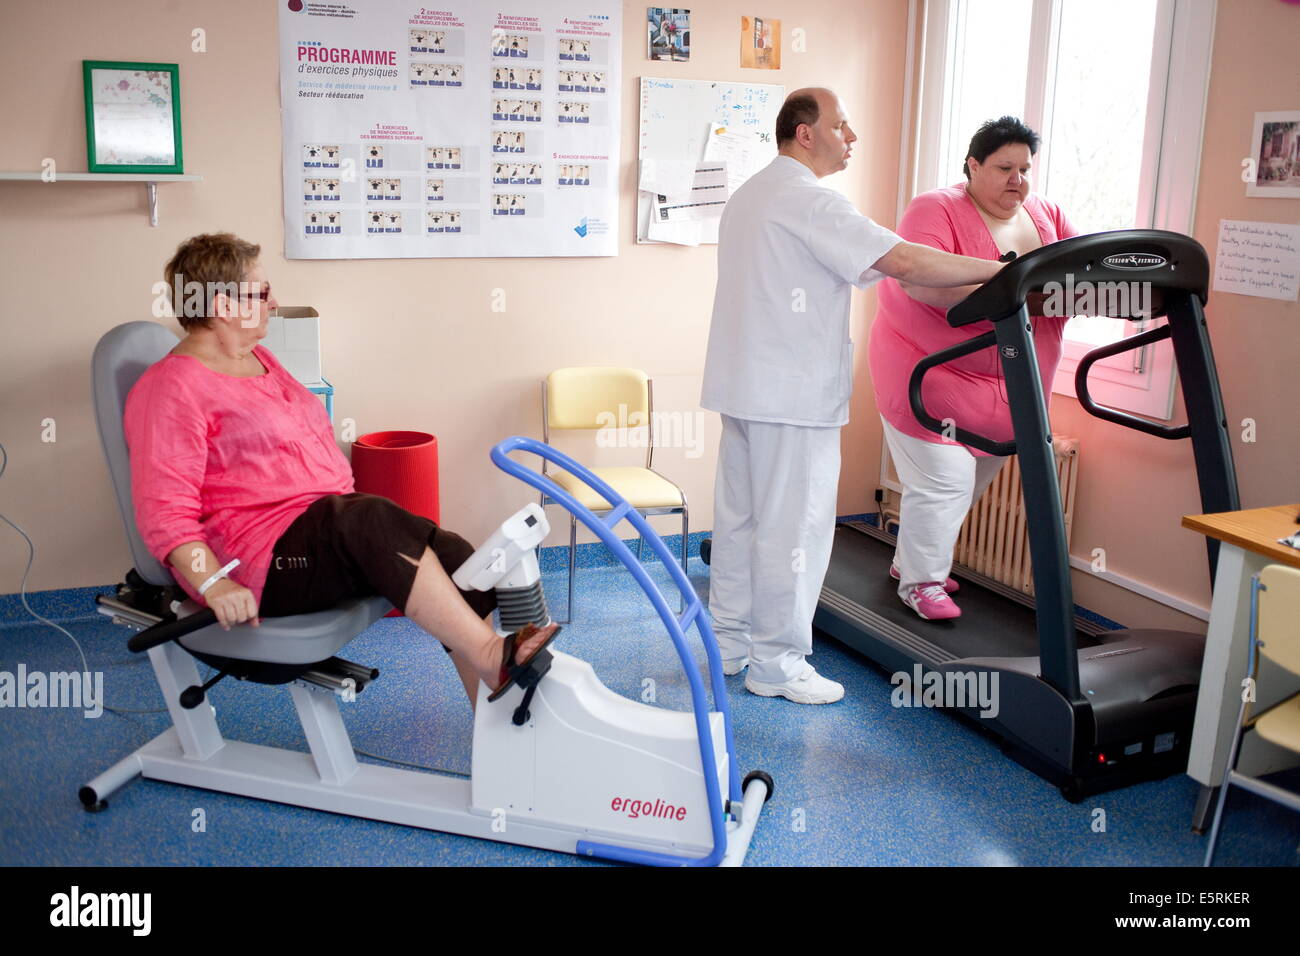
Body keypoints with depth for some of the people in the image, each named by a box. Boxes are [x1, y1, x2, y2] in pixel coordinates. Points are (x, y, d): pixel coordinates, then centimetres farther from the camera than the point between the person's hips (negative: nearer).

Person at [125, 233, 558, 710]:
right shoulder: (171, 389, -8)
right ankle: (492, 658, -33)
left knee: (452, 554, -14)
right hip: (260, 557, -8)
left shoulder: (258, 358, 19)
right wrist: (214, 584, -29)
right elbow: (165, 511, -17)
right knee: (374, 523, -35)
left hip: (333, 522, 9)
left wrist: (349, 498, 20)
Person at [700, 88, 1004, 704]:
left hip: (744, 387, 10)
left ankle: (729, 643, 24)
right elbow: (904, 263, -22)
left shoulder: (748, 195, 18)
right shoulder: (808, 200, -15)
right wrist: (1001, 270, -15)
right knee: (793, 530, -2)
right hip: (793, 395, -10)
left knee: (739, 516, 14)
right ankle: (778, 665, 7)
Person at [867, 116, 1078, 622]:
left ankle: (910, 560, 34)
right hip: (931, 370, -7)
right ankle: (921, 582, 11)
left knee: (969, 480, 16)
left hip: (1005, 382, 7)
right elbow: (919, 279, -29)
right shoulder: (937, 210, -12)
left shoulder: (1047, 215, 10)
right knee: (942, 479, -7)